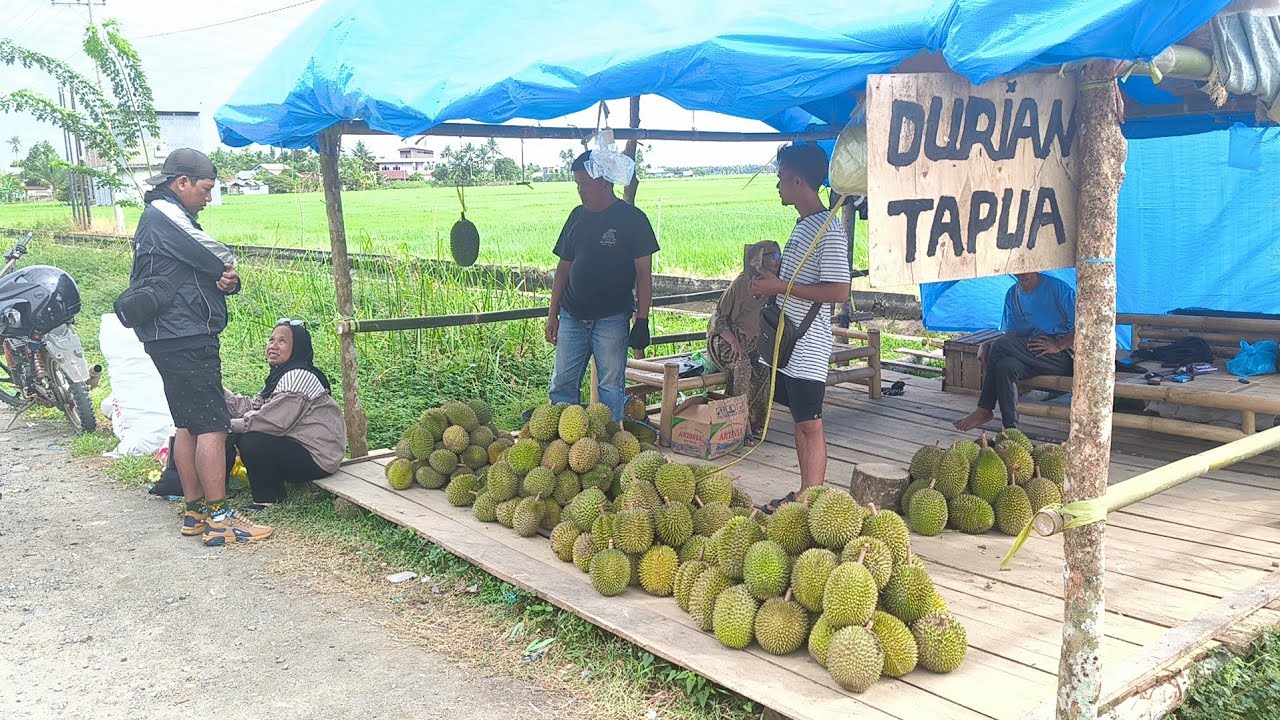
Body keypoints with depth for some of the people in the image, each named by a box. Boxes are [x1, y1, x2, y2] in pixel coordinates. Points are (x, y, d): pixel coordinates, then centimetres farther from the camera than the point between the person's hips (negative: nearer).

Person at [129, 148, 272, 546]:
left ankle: (195, 511, 19)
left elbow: (207, 268, 14)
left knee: (188, 425, 13)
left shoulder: (159, 218, 21)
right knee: (213, 426, -10)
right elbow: (220, 258, -15)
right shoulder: (165, 215, -12)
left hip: (173, 339, 11)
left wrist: (224, 279, -8)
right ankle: (219, 519, -8)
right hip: (187, 340, -11)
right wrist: (227, 270, 7)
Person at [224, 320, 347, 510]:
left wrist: (231, 424, -14)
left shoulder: (299, 377, -20)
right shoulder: (280, 375, 13)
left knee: (251, 442, -22)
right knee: (235, 436, 9)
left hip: (318, 458, -10)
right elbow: (254, 407, 6)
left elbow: (274, 422, -24)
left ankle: (269, 500, -4)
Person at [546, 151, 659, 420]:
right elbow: (564, 267, 14)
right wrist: (552, 314, 10)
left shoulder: (631, 219, -6)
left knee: (611, 388, 3)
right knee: (562, 385, 7)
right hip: (572, 315, 5)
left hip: (612, 319, -5)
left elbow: (644, 273, -6)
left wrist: (642, 320, -11)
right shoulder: (578, 216, 9)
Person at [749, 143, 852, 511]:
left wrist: (780, 286, -22)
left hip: (808, 347, -10)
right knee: (799, 421, 15)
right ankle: (805, 493, 26)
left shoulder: (828, 230, -18)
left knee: (810, 425, -3)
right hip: (788, 341, 10)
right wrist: (771, 275, 11)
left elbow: (838, 291, -24)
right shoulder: (803, 224, 13)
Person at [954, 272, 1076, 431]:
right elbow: (1011, 334, 10)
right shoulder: (1012, 294, 15)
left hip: (1063, 357, -6)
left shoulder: (1057, 287, -4)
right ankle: (1011, 429, -28)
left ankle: (984, 410, -13)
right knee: (1005, 366, -27)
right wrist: (988, 347, -9)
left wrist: (1058, 346, -20)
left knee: (1000, 345, -23)